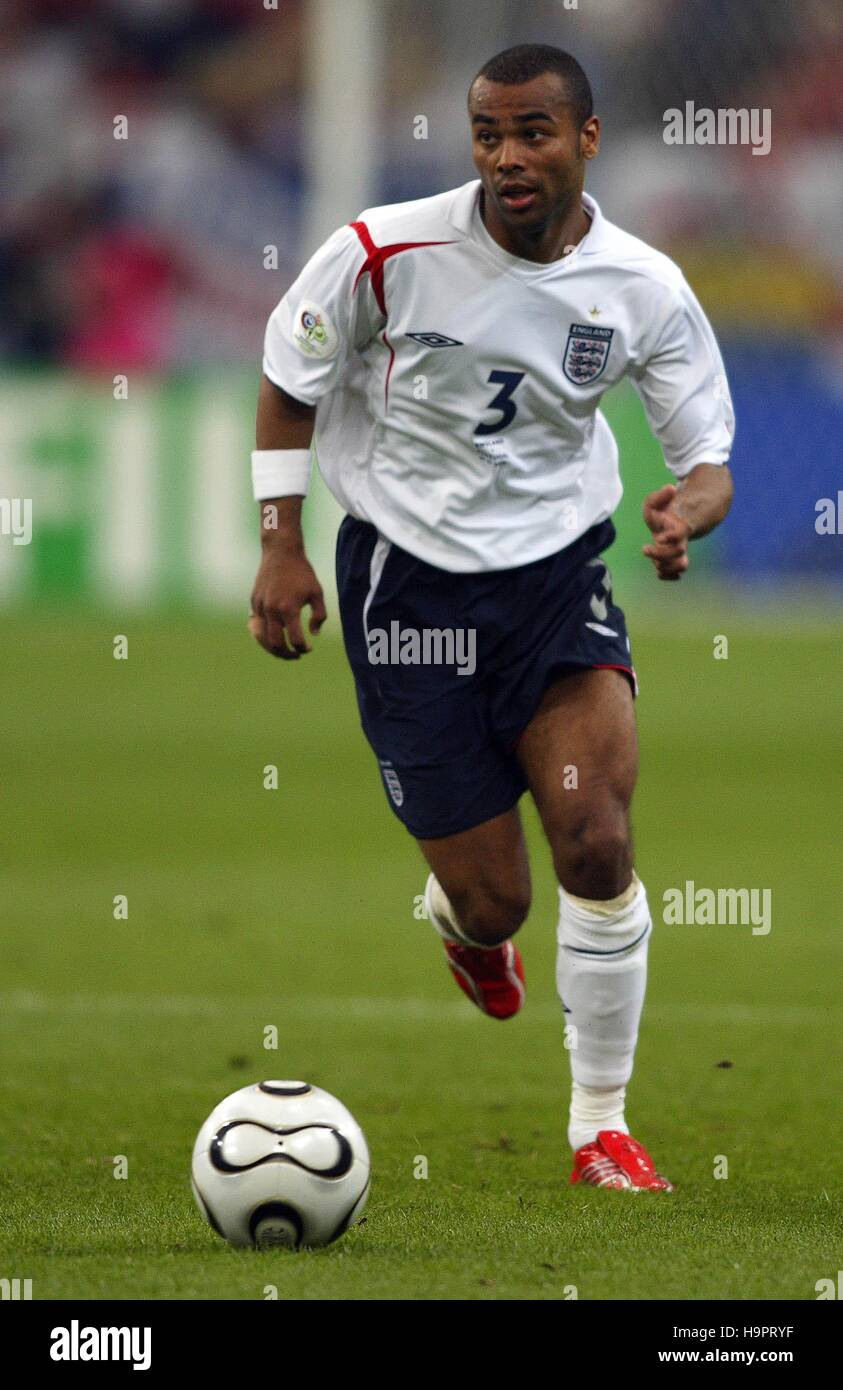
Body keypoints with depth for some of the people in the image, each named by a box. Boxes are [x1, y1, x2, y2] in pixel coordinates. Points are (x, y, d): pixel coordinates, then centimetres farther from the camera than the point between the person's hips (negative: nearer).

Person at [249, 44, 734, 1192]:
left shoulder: (644, 290, -7)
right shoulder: (387, 253, -13)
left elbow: (709, 457, 2)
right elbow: (290, 378, 3)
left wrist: (686, 512, -22)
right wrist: (281, 545, -1)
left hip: (559, 575, 1)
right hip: (407, 585, -1)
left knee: (597, 846, -18)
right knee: (492, 899, -2)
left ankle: (602, 1129, -2)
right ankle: (464, 923, 41)